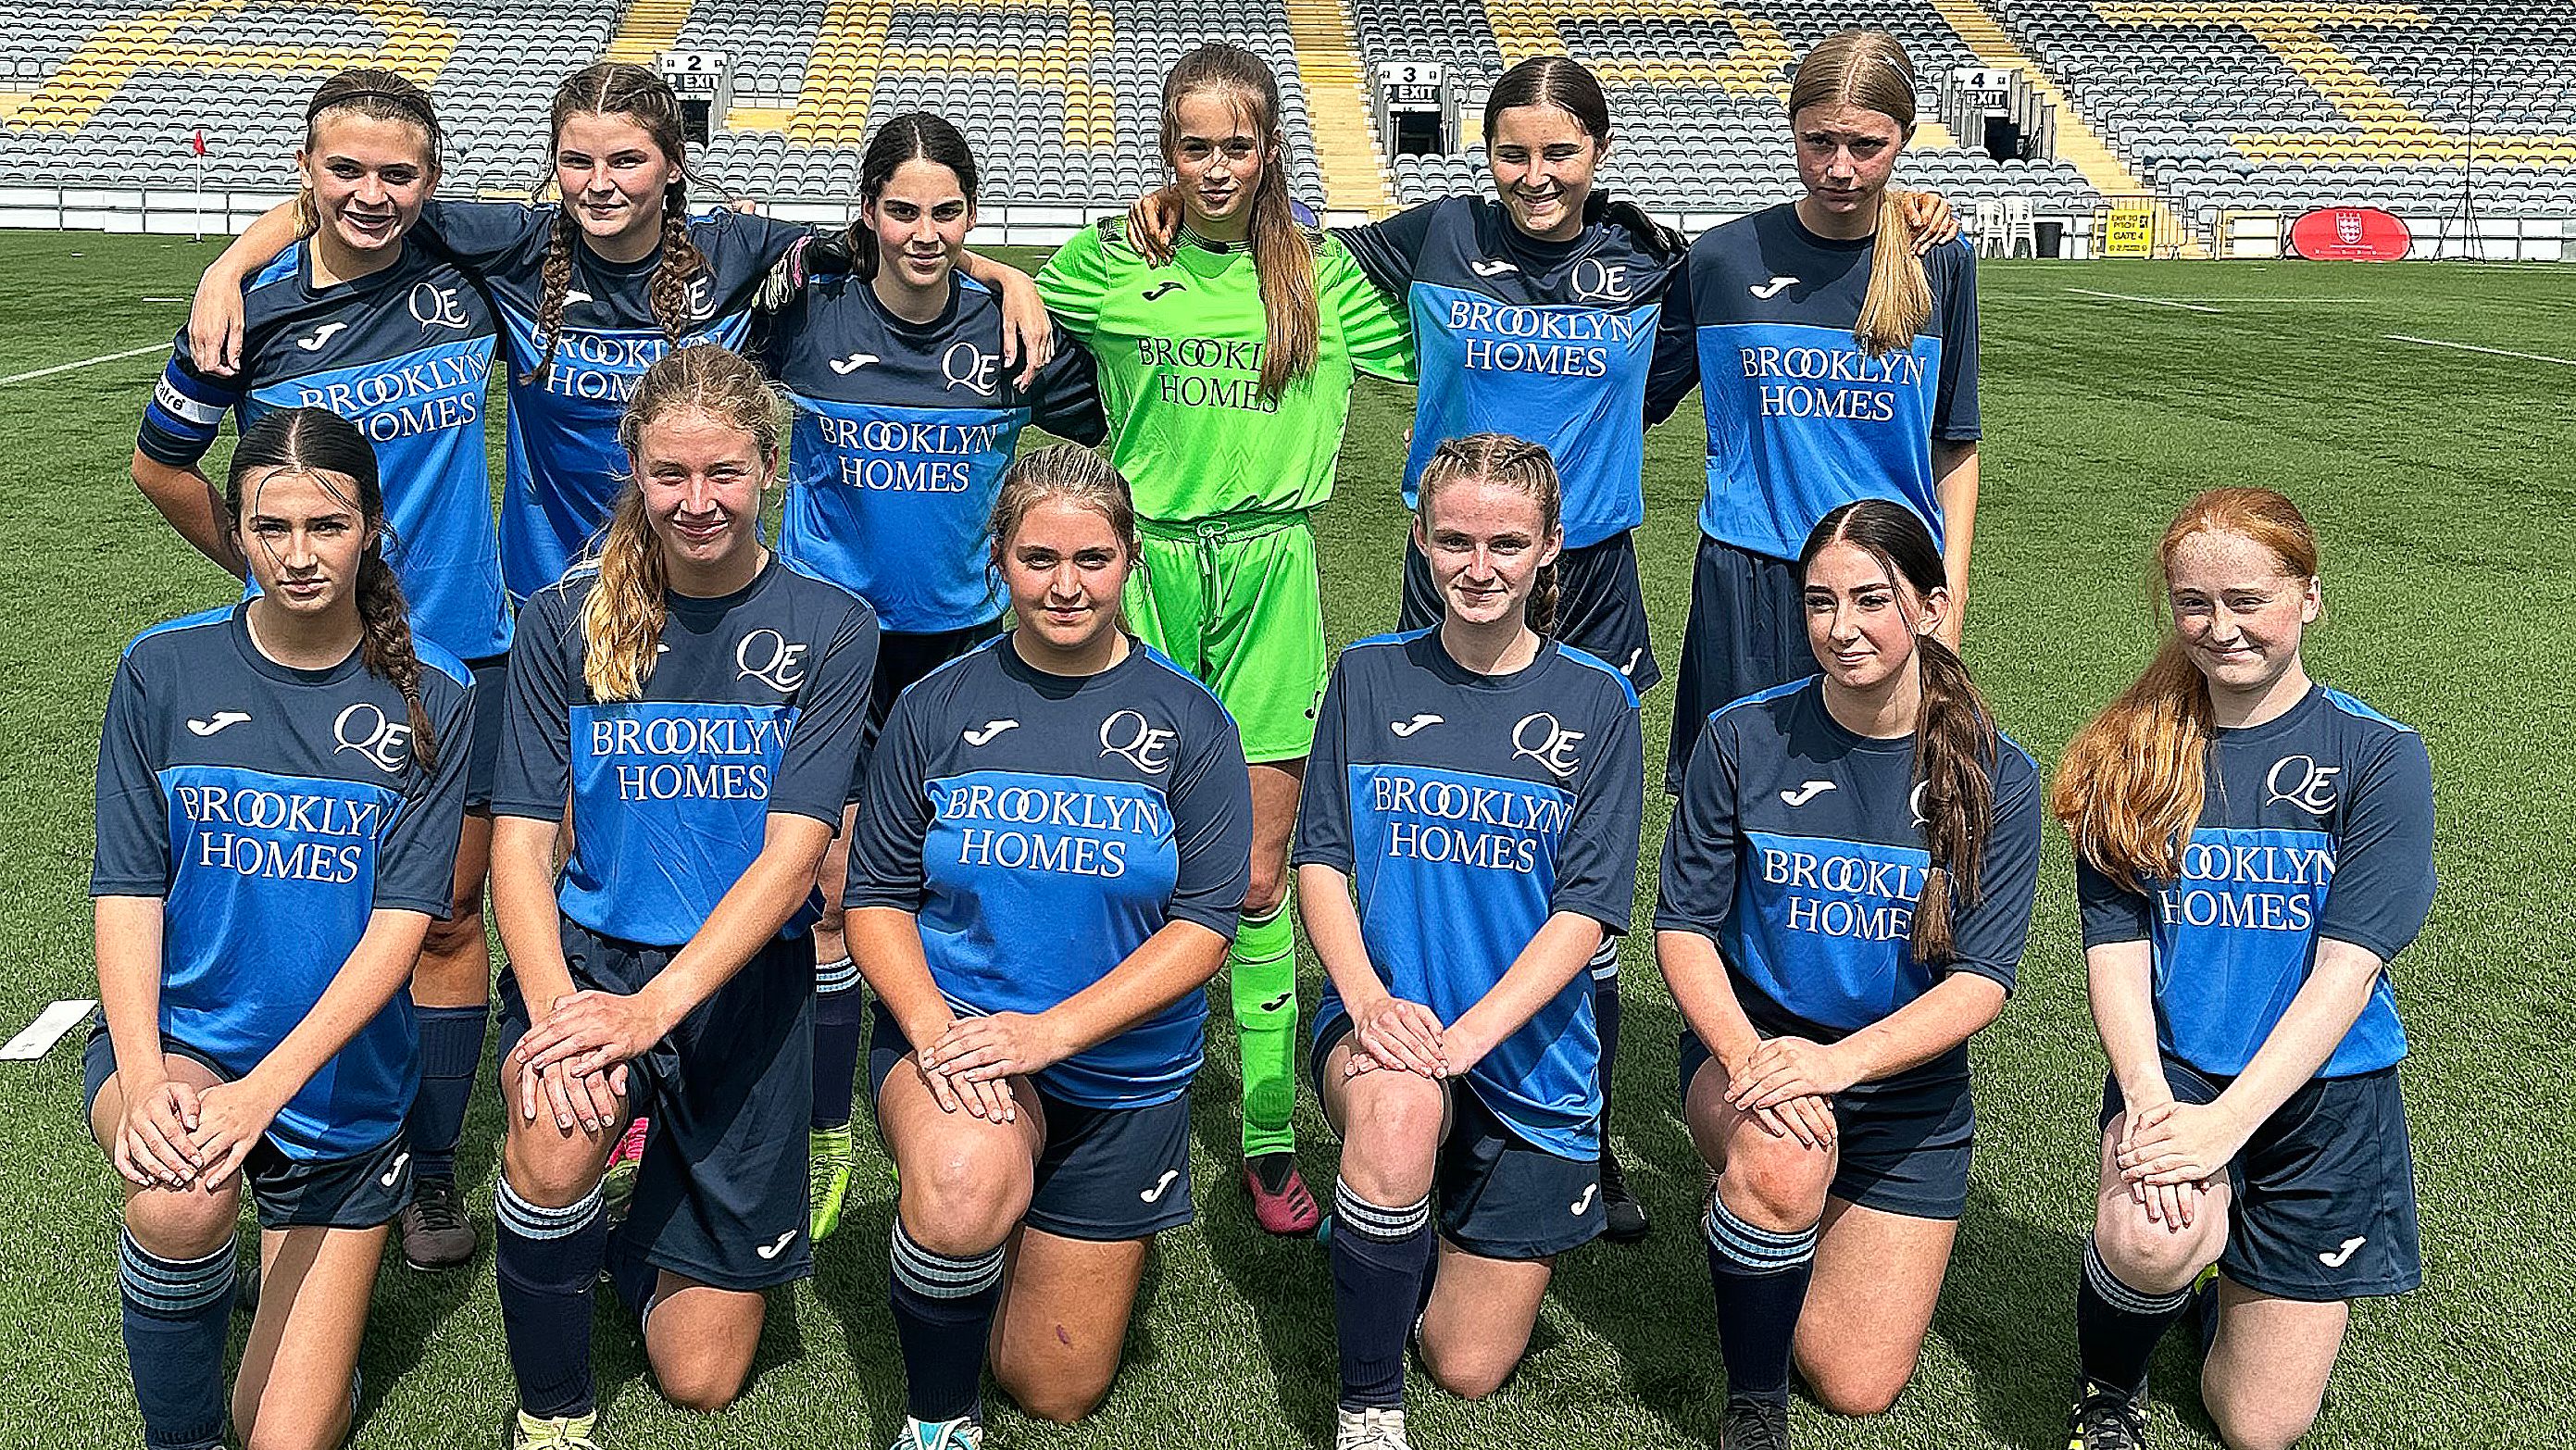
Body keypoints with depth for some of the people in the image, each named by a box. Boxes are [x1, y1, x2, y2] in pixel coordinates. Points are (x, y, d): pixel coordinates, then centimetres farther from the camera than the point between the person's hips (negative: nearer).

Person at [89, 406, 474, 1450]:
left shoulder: (430, 700, -7)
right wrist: (141, 1077, -23)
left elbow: (404, 919, -13)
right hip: (176, 1037, 0)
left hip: (344, 1082, 0)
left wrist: (263, 1088, -25)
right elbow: (126, 887, -6)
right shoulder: (165, 670, -4)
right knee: (181, 1196, -36)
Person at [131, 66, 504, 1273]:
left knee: (447, 914, 8)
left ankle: (430, 1170, 21)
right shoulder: (252, 312, -5)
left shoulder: (468, 275, -2)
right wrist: (267, 566, 8)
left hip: (459, 651, 1)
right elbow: (160, 463, 10)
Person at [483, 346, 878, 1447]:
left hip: (744, 982, 0)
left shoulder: (829, 630, -7)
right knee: (557, 1140, -35)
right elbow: (521, 839, -8)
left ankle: (648, 1235, 40)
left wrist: (650, 1007, -29)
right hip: (590, 952, 0)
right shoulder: (565, 622, -3)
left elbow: (792, 852, -16)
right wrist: (555, 1011, -27)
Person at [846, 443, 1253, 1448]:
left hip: (1122, 1069, 1)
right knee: (966, 1181, -38)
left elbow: (1205, 927, -10)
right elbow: (877, 899, 0)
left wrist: (1049, 1029, -23)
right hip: (951, 1021, -1)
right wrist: (934, 1026, -21)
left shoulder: (1187, 723, -4)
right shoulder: (938, 707, 0)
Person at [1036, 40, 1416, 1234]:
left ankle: (1270, 1137, 10)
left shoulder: (1322, 274, 7)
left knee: (1259, 876, 2)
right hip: (1147, 564, 0)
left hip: (1270, 568, 0)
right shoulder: (1109, 264, 5)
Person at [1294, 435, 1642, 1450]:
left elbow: (1587, 908, -9)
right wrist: (1368, 998, -20)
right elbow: (1320, 860, -1)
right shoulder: (1370, 677, 2)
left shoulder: (1594, 701, -3)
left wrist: (1468, 1033, -23)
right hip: (1382, 1020, 0)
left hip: (1529, 1056, 1)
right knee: (1398, 1108, -39)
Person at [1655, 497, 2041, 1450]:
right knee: (1785, 1159, -38)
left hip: (1907, 1084, 1)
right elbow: (1683, 926, -6)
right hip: (1748, 1041, -1)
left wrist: (1841, 1058, -29)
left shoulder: (1994, 778, -8)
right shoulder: (1744, 740, -8)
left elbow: (1984, 979, -13)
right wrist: (1745, 1054, -26)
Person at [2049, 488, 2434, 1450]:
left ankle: (2231, 1264, 38)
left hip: (2322, 1091, 0)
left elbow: (2350, 964, -16)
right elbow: (2115, 944, -5)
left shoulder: (2378, 756, -8)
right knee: (2150, 1239, -34)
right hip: (2173, 1067, 1)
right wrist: (2147, 1098, -22)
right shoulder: (2135, 751, 0)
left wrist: (2223, 1122, -25)